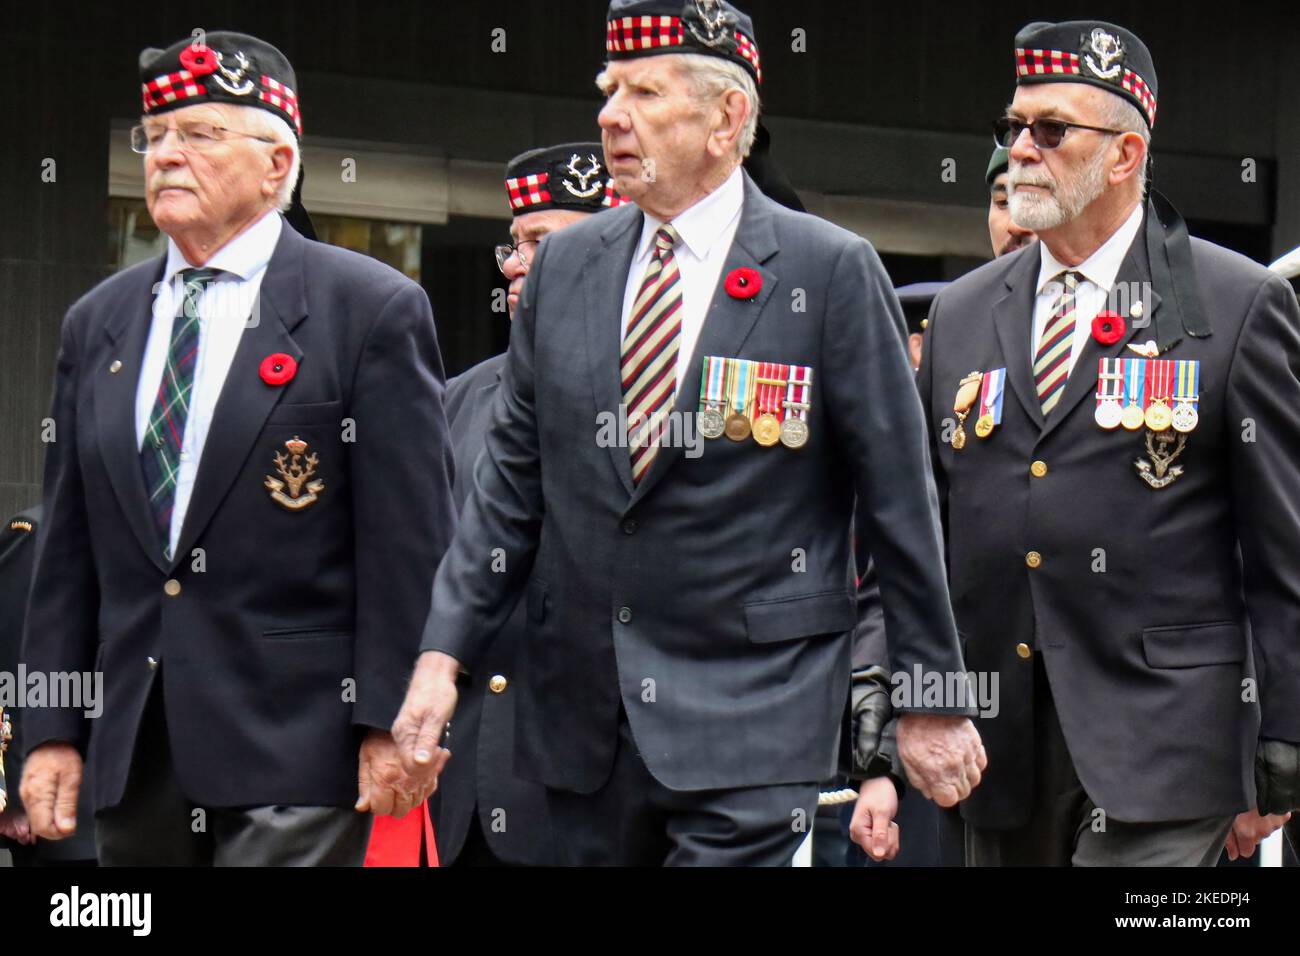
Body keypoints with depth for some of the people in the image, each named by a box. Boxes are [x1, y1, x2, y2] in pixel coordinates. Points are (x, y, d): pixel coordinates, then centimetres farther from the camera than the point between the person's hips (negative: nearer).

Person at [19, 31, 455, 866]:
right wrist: (53, 731, 9)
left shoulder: (373, 310, -2)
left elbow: (411, 540, -6)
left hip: (293, 750, -5)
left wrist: (390, 725, -11)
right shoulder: (97, 323, 15)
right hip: (134, 758, 5)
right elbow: (69, 550, 14)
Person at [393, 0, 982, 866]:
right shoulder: (565, 263, 10)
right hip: (580, 724, 5)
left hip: (750, 728, -5)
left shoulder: (831, 272, -4)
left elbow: (898, 497, -2)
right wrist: (443, 654, 4)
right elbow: (512, 480, 12)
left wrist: (933, 700, -1)